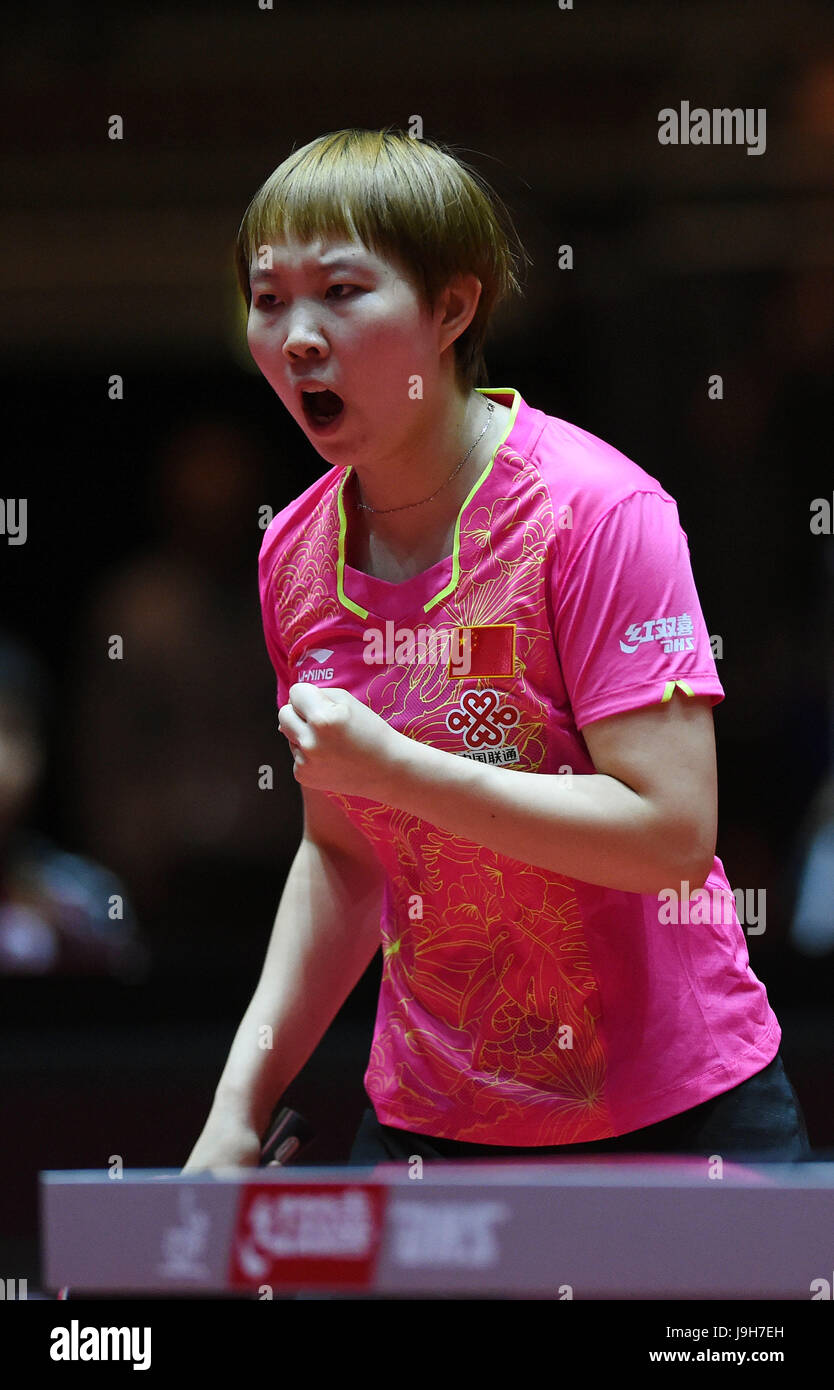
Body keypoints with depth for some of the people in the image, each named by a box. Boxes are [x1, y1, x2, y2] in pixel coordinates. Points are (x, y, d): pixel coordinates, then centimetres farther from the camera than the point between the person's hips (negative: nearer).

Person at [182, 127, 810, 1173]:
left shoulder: (597, 510, -17)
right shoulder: (295, 553, 2)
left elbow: (672, 832, -23)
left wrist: (395, 768, -26)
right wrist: (239, 1106, 4)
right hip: (423, 1118, 5)